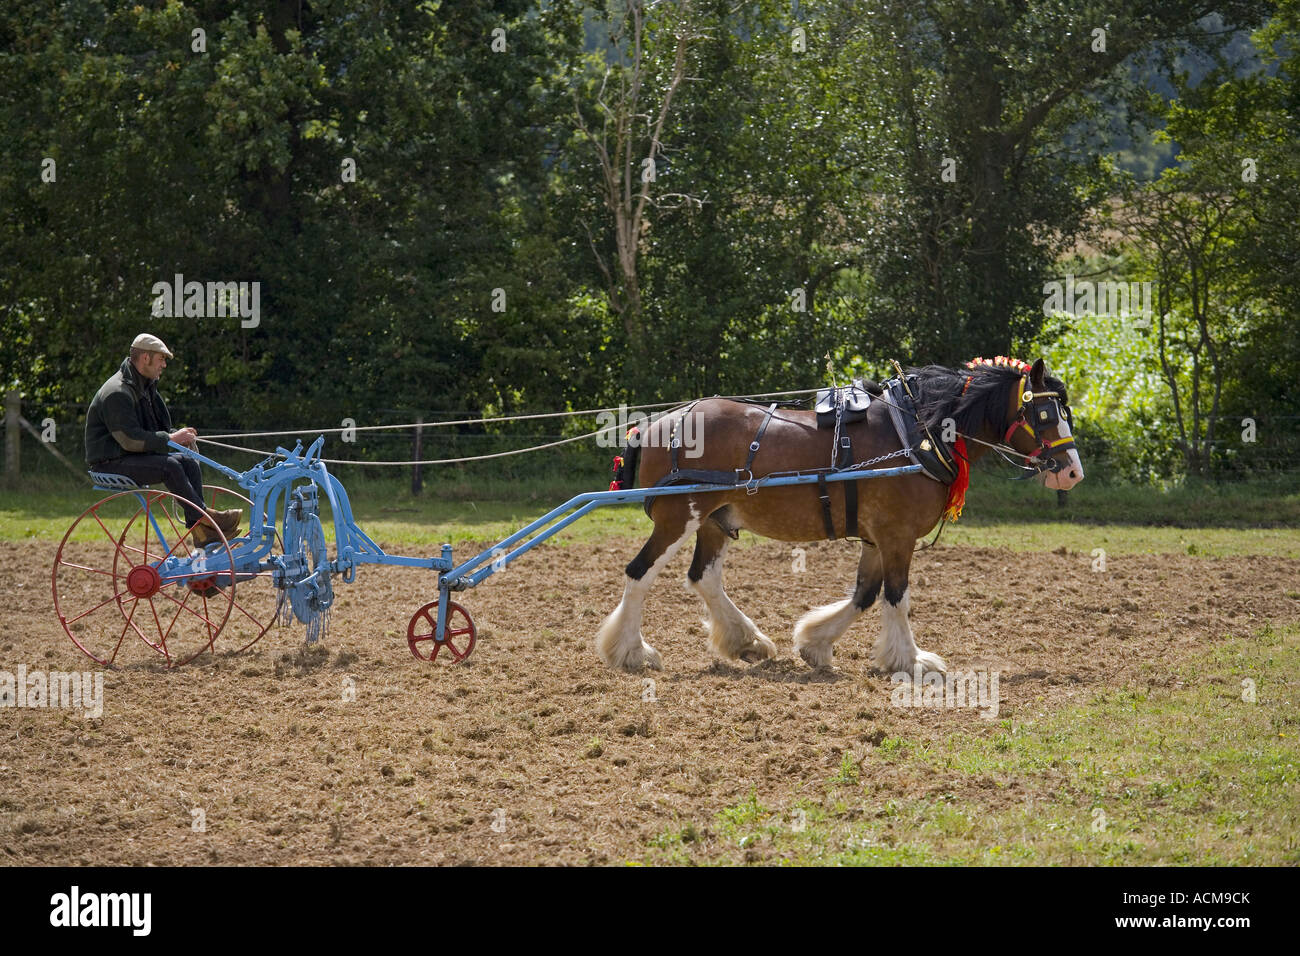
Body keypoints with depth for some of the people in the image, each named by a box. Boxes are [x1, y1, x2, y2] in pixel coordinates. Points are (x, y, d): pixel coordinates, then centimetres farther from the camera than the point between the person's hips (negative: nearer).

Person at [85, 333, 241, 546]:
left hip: (133, 456, 10)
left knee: (188, 462, -6)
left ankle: (200, 529, -13)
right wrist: (169, 439, -21)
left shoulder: (145, 387, 14)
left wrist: (177, 435, -1)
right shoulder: (117, 393, -20)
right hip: (110, 462, -10)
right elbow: (130, 439, -26)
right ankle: (203, 517, -21)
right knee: (170, 466, -27)